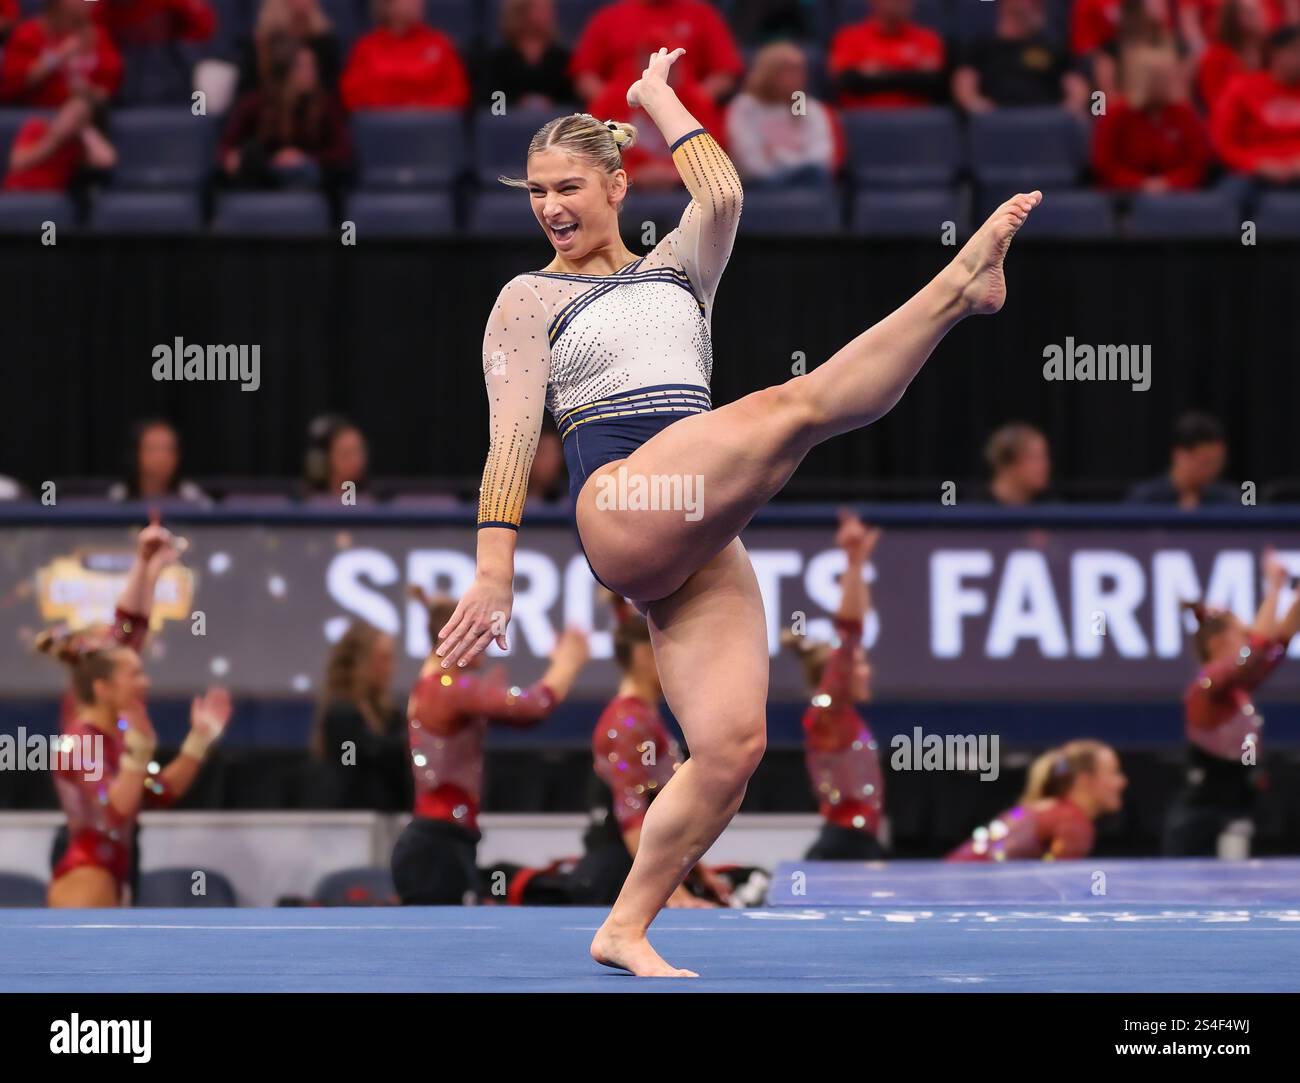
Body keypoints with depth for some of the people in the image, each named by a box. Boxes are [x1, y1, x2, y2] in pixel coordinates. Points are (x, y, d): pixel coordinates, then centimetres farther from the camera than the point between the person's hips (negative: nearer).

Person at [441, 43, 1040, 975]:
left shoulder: (678, 272, 23)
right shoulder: (531, 302, 12)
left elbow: (722, 195, 3)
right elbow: (512, 435, 1)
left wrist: (659, 98, 17)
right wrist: (495, 569, -8)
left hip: (701, 547, 6)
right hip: (624, 512, -6)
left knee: (733, 747, -9)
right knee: (797, 405, -26)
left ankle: (626, 930, -4)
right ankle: (960, 286, -23)